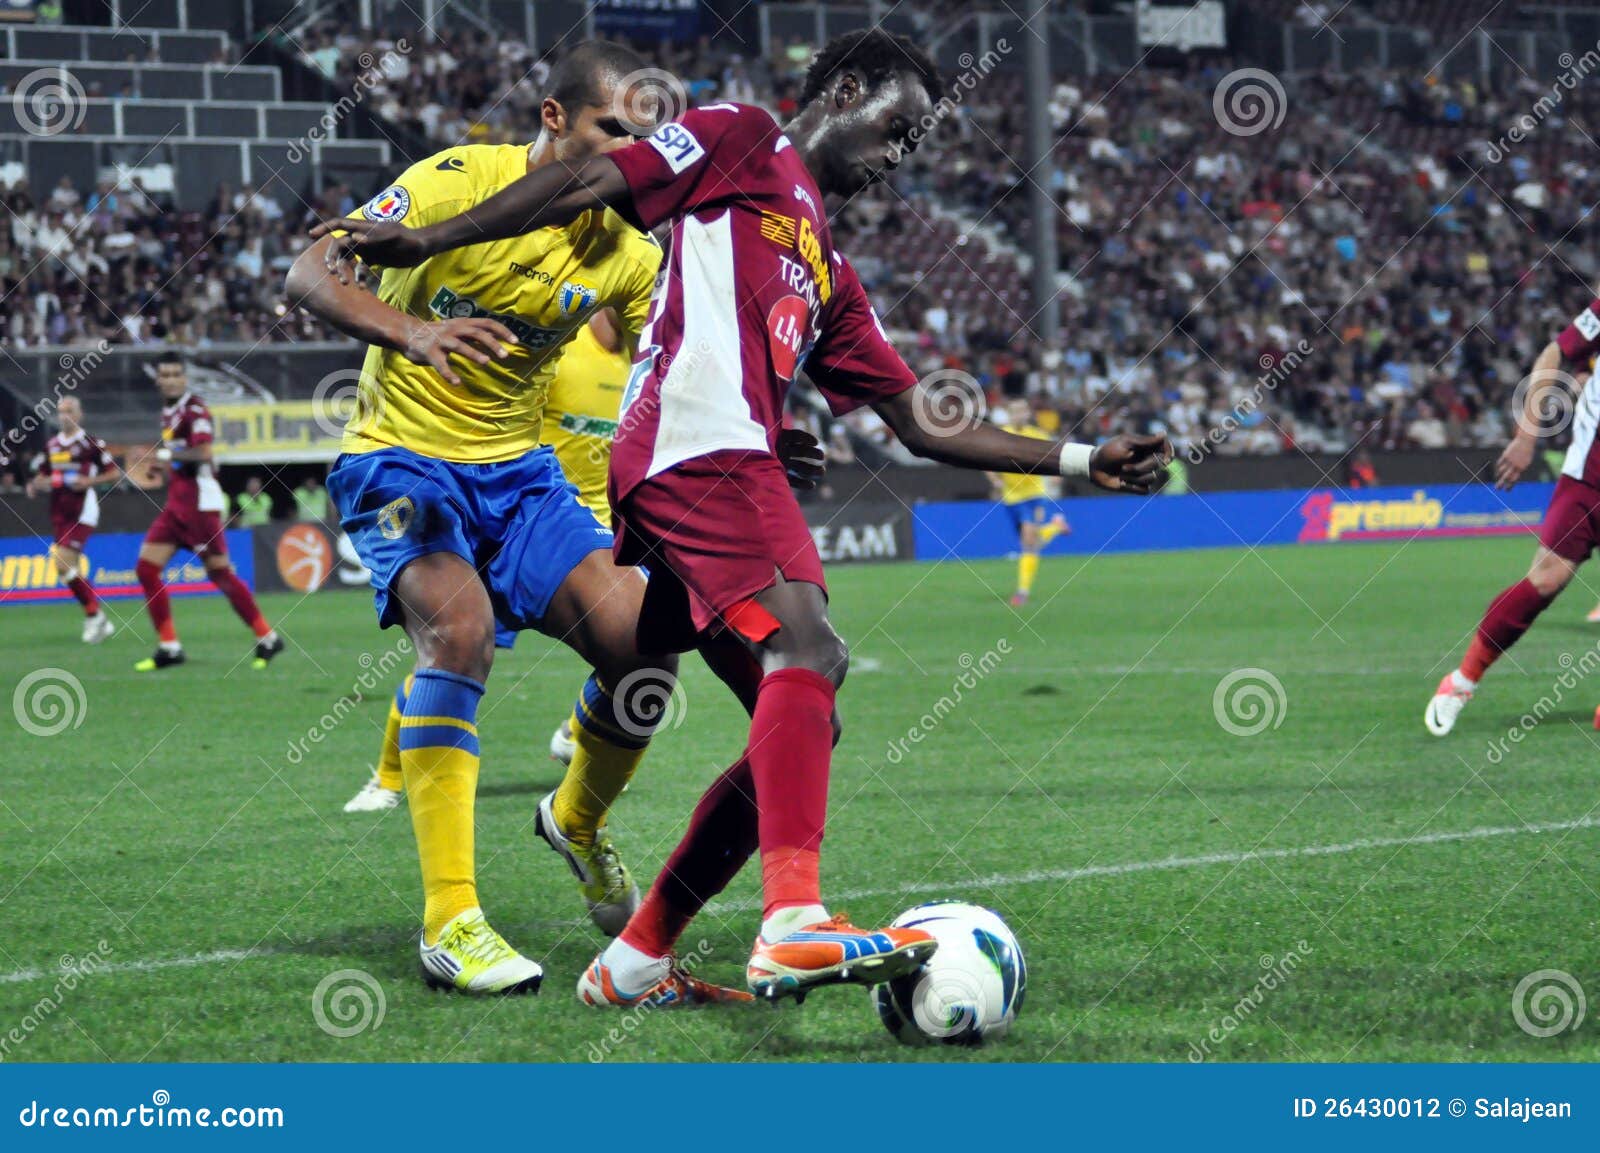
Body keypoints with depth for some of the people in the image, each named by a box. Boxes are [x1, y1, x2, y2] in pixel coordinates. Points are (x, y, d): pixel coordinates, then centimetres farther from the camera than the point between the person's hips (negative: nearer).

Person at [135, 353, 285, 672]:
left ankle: (267, 638, 3)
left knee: (219, 572, -7)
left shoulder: (195, 409, -12)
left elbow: (203, 452, -24)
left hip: (199, 500, -9)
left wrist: (168, 454, -14)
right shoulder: (167, 412, 15)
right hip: (175, 502, 9)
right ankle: (169, 647, 5)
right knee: (146, 568, 1)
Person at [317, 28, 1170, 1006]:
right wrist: (426, 240, -3)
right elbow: (590, 186, 4)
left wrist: (1080, 461, 26)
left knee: (801, 724, 5)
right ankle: (795, 925, -43)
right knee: (807, 644, -27)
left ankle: (635, 960, 10)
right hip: (701, 446, -9)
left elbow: (926, 429, 30)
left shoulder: (831, 278, 33)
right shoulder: (742, 141, 11)